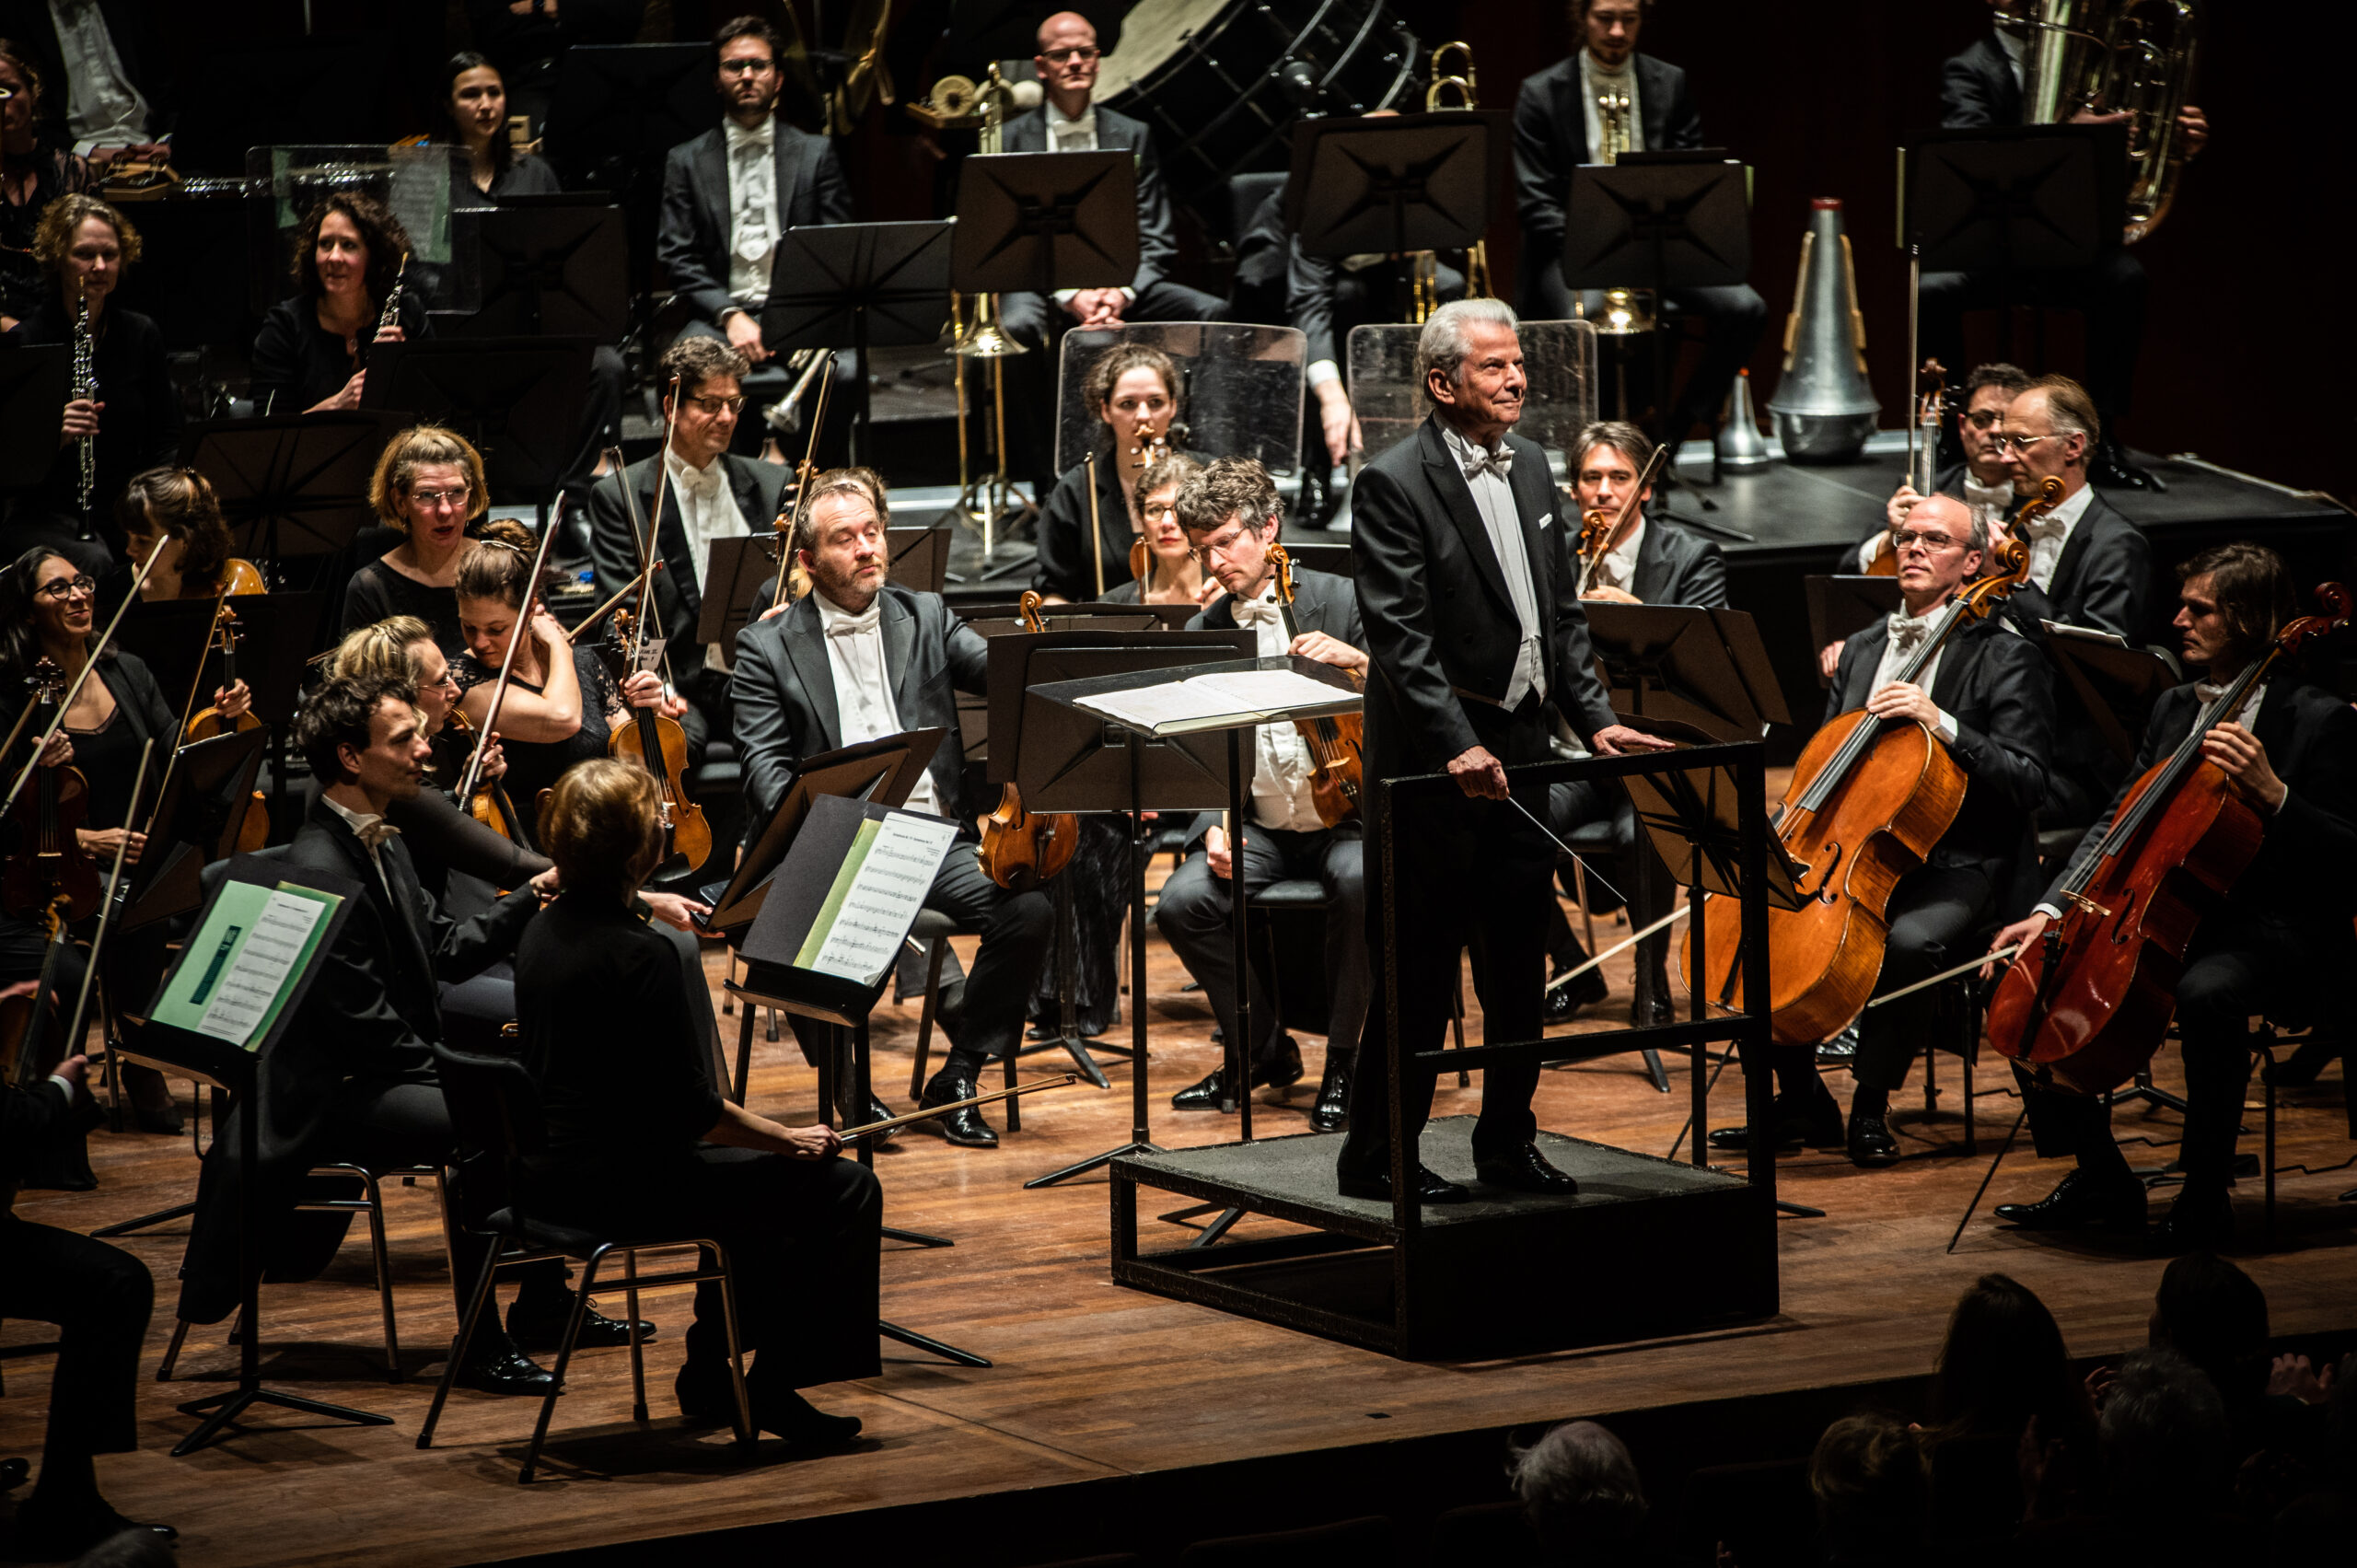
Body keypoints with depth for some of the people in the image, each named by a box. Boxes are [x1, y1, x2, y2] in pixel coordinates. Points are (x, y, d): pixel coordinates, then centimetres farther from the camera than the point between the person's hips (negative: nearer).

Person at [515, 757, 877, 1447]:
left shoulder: (543, 933, 4)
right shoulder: (640, 955, -23)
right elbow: (691, 1110, -21)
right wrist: (790, 1140, -7)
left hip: (557, 1171, 10)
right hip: (623, 1183, -10)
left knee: (753, 1170, 33)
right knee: (846, 1190, -3)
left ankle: (712, 1369, 36)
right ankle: (775, 1385, 4)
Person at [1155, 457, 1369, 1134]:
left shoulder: (1342, 601, -3)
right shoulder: (1203, 633, 8)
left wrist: (1358, 663, -27)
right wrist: (1216, 825, -11)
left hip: (1345, 815, -4)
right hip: (1258, 827, 4)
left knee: (1360, 882, -36)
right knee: (1182, 903, -23)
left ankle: (1342, 1061, -15)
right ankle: (1263, 1050, 2)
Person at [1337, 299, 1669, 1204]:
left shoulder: (1530, 467, 12)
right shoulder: (1394, 484, -12)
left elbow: (1561, 611, 16)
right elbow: (1400, 635, -18)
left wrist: (1593, 718, 5)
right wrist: (1457, 746, -25)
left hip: (1518, 750, 7)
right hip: (1432, 758, -7)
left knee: (1518, 967, 13)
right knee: (1417, 972, -2)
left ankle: (1507, 1145, 24)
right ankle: (1376, 1157, 7)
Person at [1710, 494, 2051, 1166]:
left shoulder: (2005, 659, -4)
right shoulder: (1861, 650, 16)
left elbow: (2026, 783, -14)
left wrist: (1941, 724, -25)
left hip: (1958, 866, -6)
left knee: (1911, 939, -36)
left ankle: (1871, 1105, -15)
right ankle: (1802, 1100, -1)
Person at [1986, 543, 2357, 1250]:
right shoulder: (2174, 708, 15)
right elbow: (2116, 822, 13)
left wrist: (2272, 792, -27)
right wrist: (2052, 910, -1)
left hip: (2271, 932, -8)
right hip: (2167, 919, 8)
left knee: (2207, 994, -40)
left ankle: (2206, 1197, -24)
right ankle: (2102, 1181, 3)